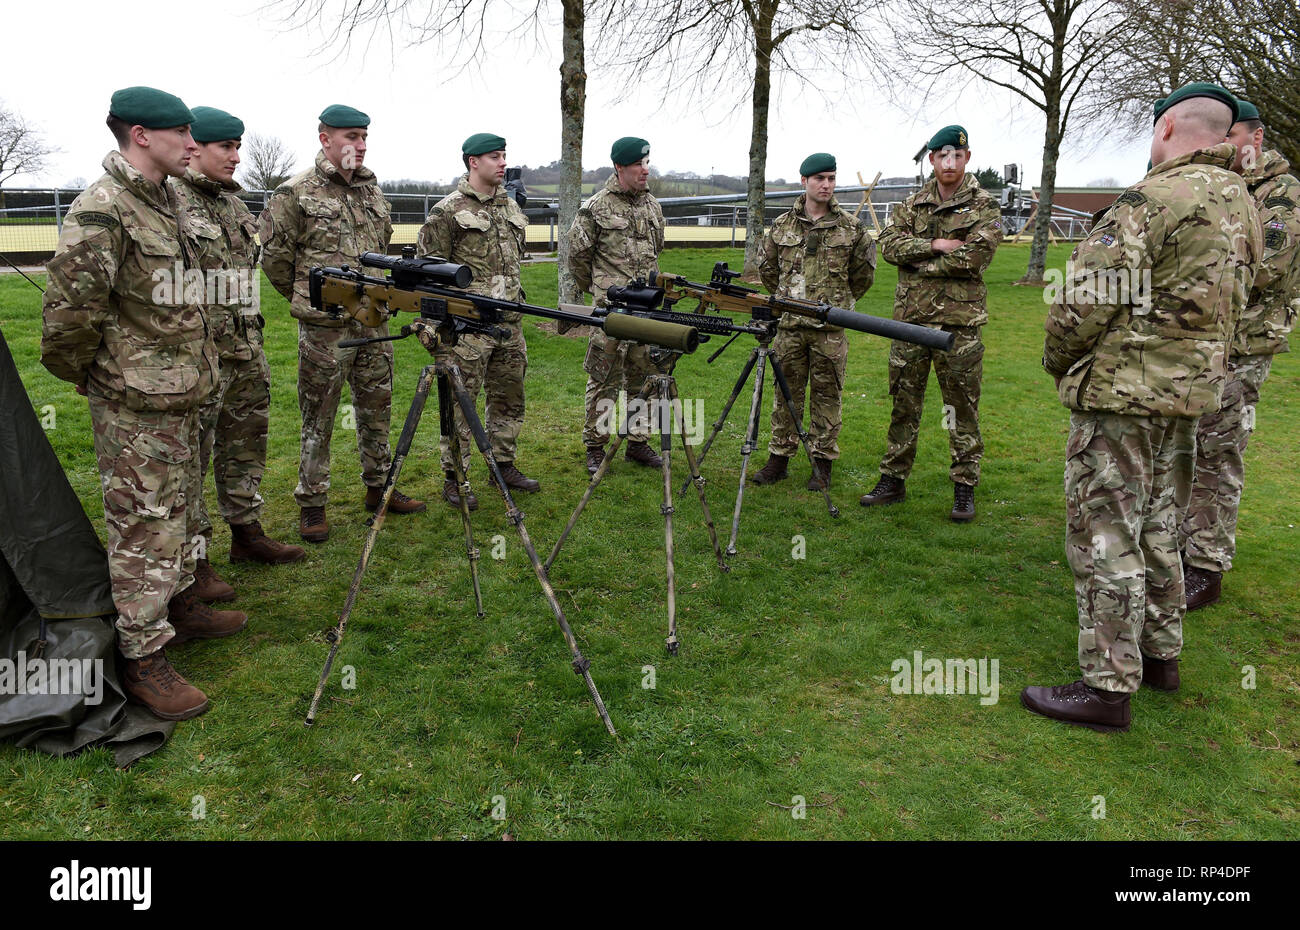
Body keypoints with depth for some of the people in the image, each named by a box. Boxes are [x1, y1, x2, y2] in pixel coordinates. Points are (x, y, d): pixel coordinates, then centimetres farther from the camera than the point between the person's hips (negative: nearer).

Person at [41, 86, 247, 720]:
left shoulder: (162, 202, 12)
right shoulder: (101, 211, -20)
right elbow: (69, 308, -22)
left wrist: (193, 369, 18)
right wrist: (79, 370, -6)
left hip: (178, 396, 9)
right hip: (135, 406, -9)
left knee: (175, 508, 20)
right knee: (143, 526, -3)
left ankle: (177, 604, 37)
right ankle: (142, 656, 7)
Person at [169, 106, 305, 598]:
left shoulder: (233, 200, 15)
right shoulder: (168, 198, -10)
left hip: (245, 349, 9)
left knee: (246, 443, 17)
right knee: (191, 453, -1)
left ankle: (247, 532, 32)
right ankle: (193, 560, 8)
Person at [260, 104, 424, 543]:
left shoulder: (373, 189, 12)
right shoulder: (295, 193, -7)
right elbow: (274, 257, -2)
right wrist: (308, 298, 7)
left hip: (375, 324, 6)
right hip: (324, 328, -6)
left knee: (376, 409, 14)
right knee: (318, 418, 3)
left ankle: (378, 487, 29)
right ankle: (311, 504, 13)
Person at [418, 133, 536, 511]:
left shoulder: (510, 206, 14)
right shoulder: (448, 211, -7)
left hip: (509, 323, 7)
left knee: (509, 397, 13)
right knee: (460, 401, -1)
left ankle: (504, 465, 27)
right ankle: (455, 478, 7)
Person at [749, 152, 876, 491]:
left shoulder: (851, 228, 3)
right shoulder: (782, 225, 6)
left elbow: (864, 274, 13)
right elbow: (766, 268, 19)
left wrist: (840, 300, 13)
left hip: (831, 327, -1)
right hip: (789, 325, 1)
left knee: (826, 396, 4)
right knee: (786, 393, 7)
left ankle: (822, 463, 13)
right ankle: (779, 457, 16)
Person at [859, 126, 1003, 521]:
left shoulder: (984, 206, 1)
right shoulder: (913, 205, 12)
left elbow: (973, 258, -14)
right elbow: (890, 244, -3)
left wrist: (917, 261, -8)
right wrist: (935, 245, -15)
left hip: (958, 322, -3)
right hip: (911, 318, 4)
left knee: (962, 408, 2)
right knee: (903, 403, 9)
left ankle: (965, 488, 12)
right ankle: (893, 479, 19)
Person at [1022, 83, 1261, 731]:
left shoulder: (1150, 201, -17)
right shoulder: (1242, 205, 12)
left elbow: (1086, 300, -18)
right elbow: (1229, 303, 17)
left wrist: (1058, 360, -1)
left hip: (1121, 392, -9)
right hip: (1191, 390, 9)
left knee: (1104, 538, -3)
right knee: (1155, 528, 20)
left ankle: (1107, 686, 4)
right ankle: (1160, 653, 32)